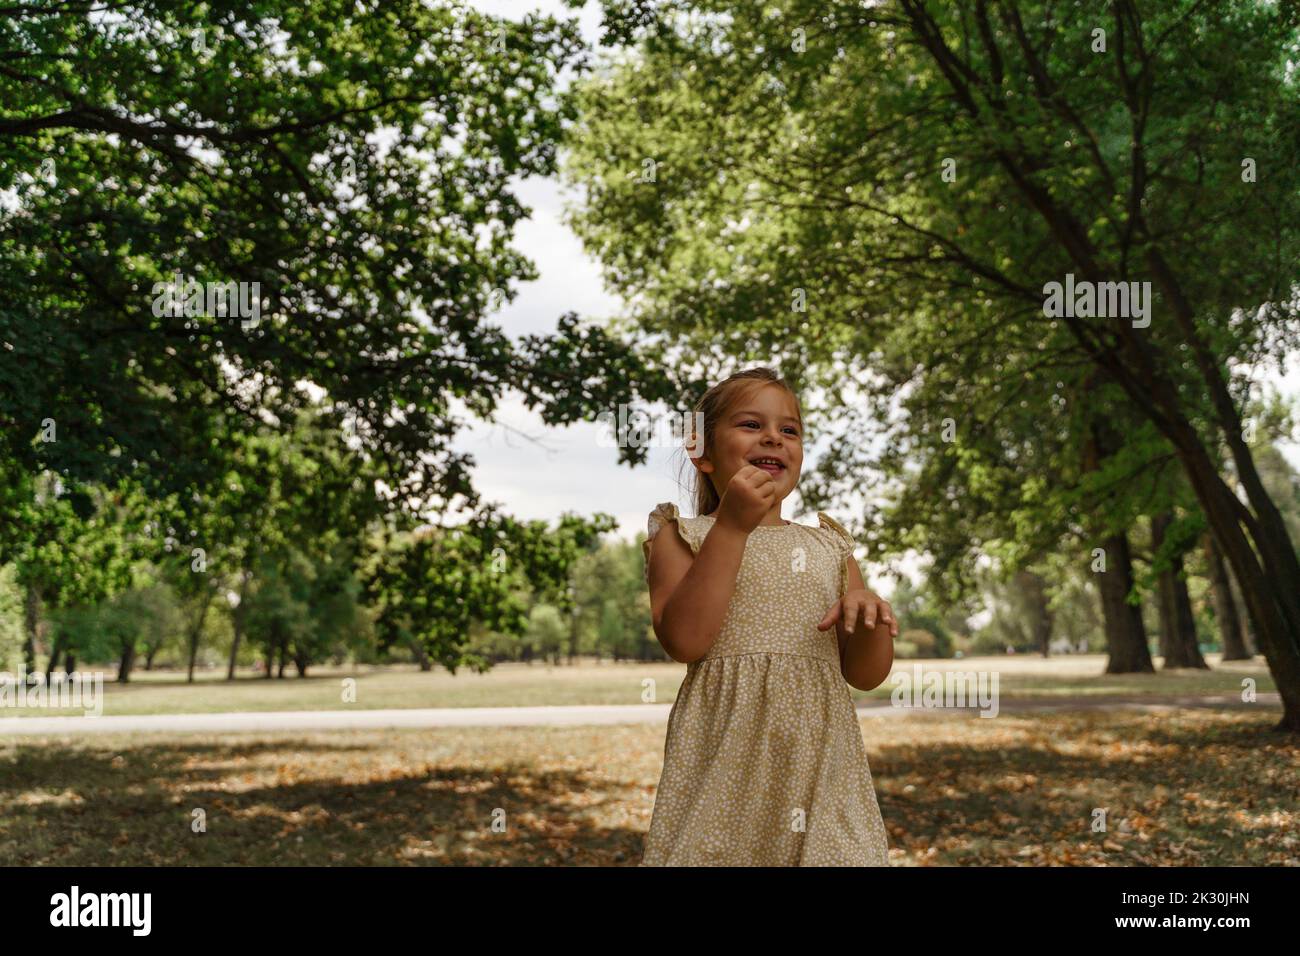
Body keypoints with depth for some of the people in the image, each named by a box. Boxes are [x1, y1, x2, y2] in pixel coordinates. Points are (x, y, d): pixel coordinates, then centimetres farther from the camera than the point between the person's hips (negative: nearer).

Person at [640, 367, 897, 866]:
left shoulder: (829, 546, 16)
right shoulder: (683, 537, 5)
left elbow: (865, 674, 13)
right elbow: (683, 640, -12)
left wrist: (871, 621, -9)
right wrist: (732, 526, -13)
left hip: (820, 758, 3)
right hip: (725, 750, -3)